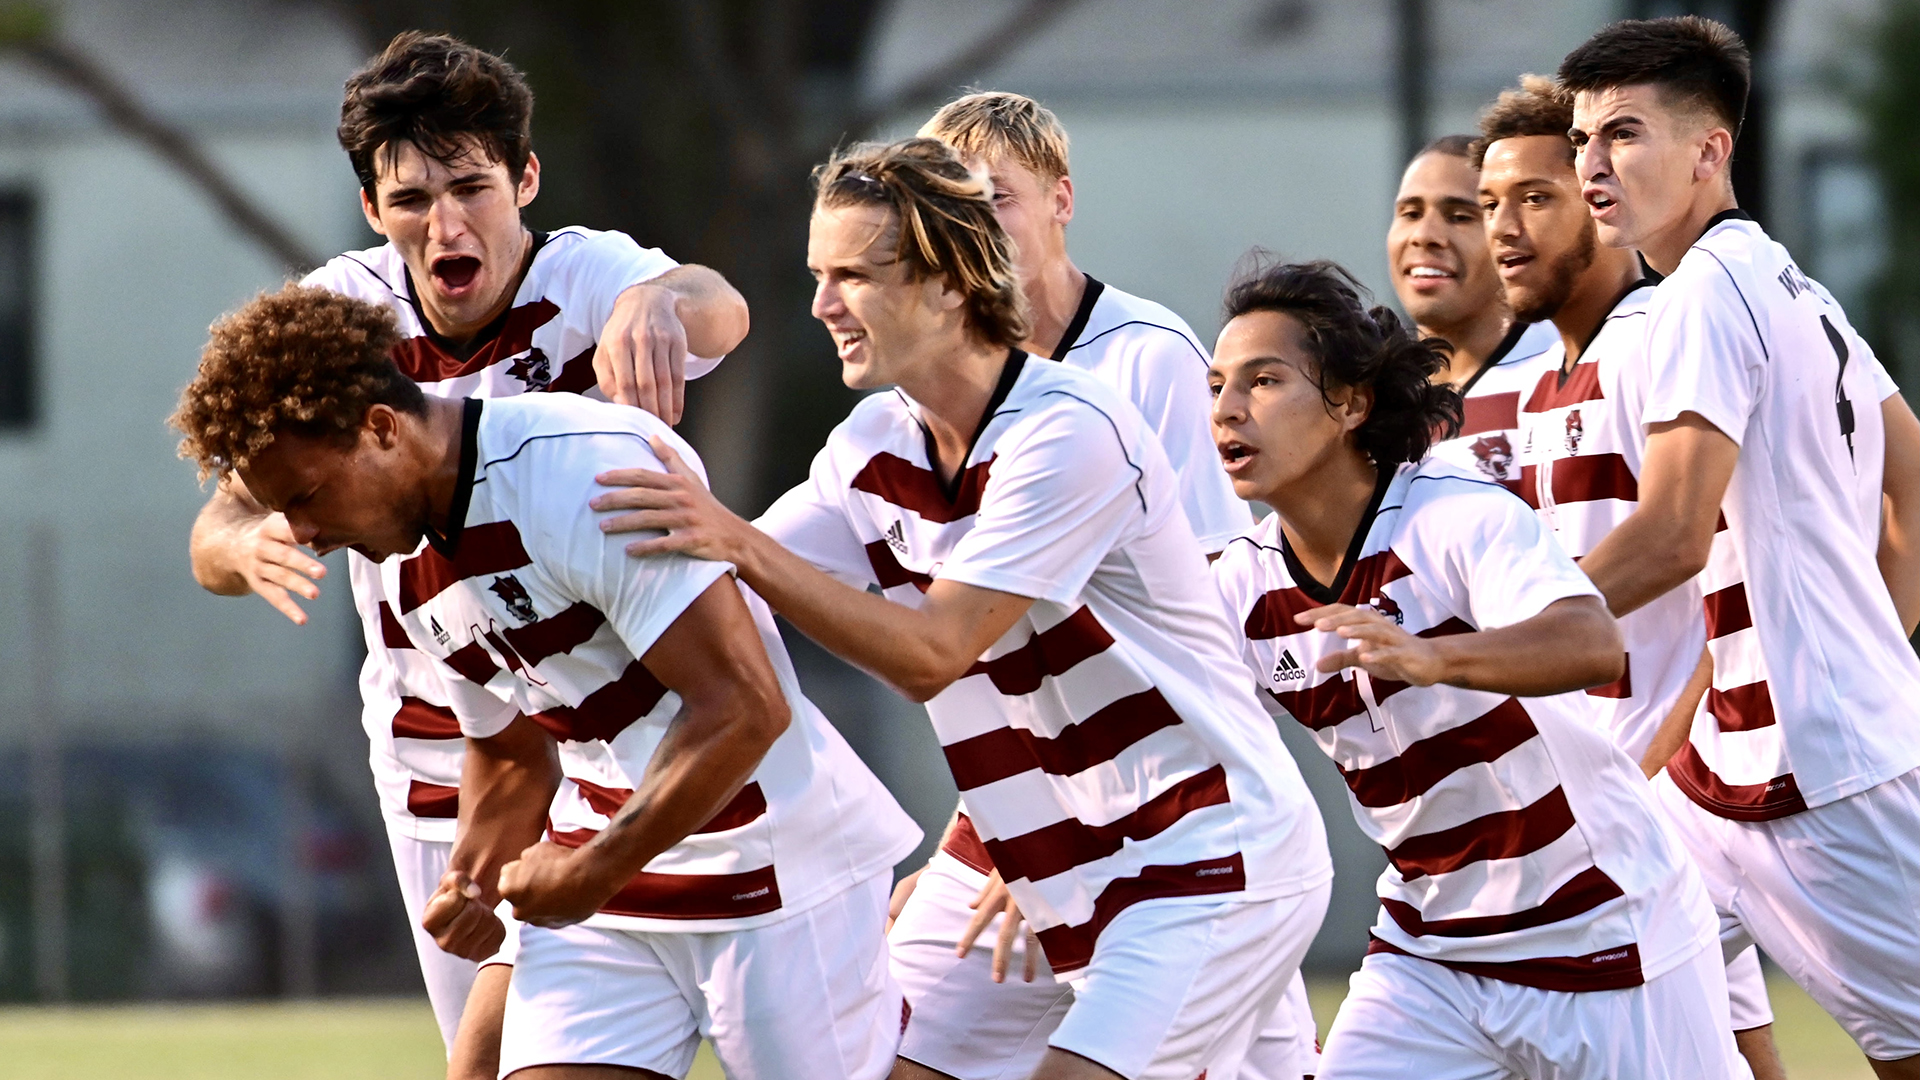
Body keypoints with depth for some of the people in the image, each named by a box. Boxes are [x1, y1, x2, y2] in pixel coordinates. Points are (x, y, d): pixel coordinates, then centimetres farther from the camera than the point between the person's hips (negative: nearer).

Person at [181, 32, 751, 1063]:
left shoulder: (585, 276, -20)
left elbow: (719, 310, -44)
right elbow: (216, 536, -11)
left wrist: (659, 301, -70)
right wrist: (251, 546, -37)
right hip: (431, 763, 3)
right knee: (486, 1058, 8)